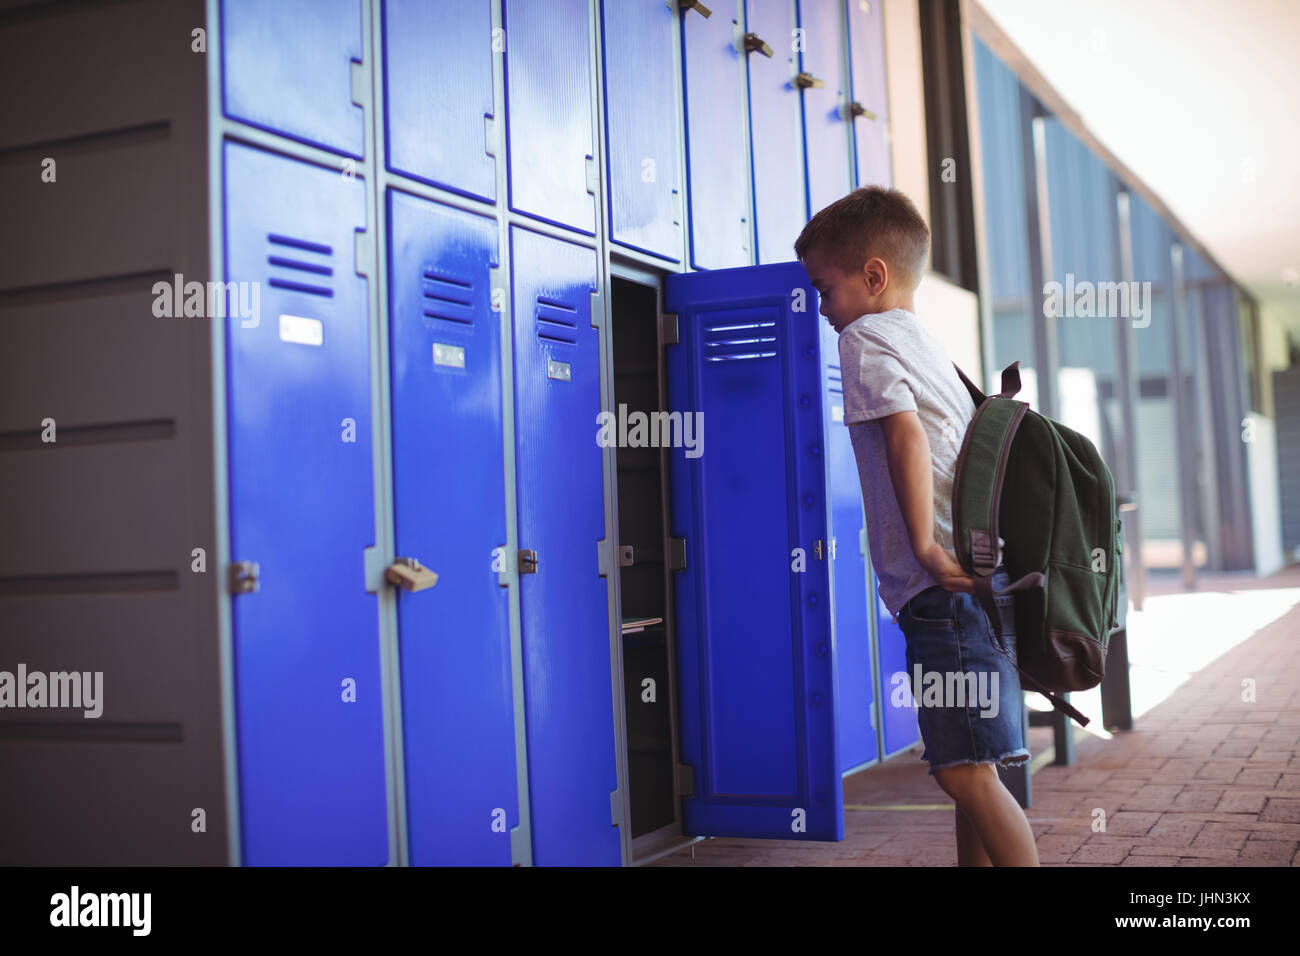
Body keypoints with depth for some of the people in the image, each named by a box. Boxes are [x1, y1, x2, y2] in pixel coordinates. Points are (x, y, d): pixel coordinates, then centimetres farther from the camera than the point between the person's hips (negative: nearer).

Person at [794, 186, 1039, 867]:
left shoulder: (865, 337, -1)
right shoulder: (928, 346, 25)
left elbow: (906, 435, -16)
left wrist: (927, 546, -20)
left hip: (945, 588, -10)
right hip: (983, 577, 10)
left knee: (964, 770, -10)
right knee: (969, 768, 13)